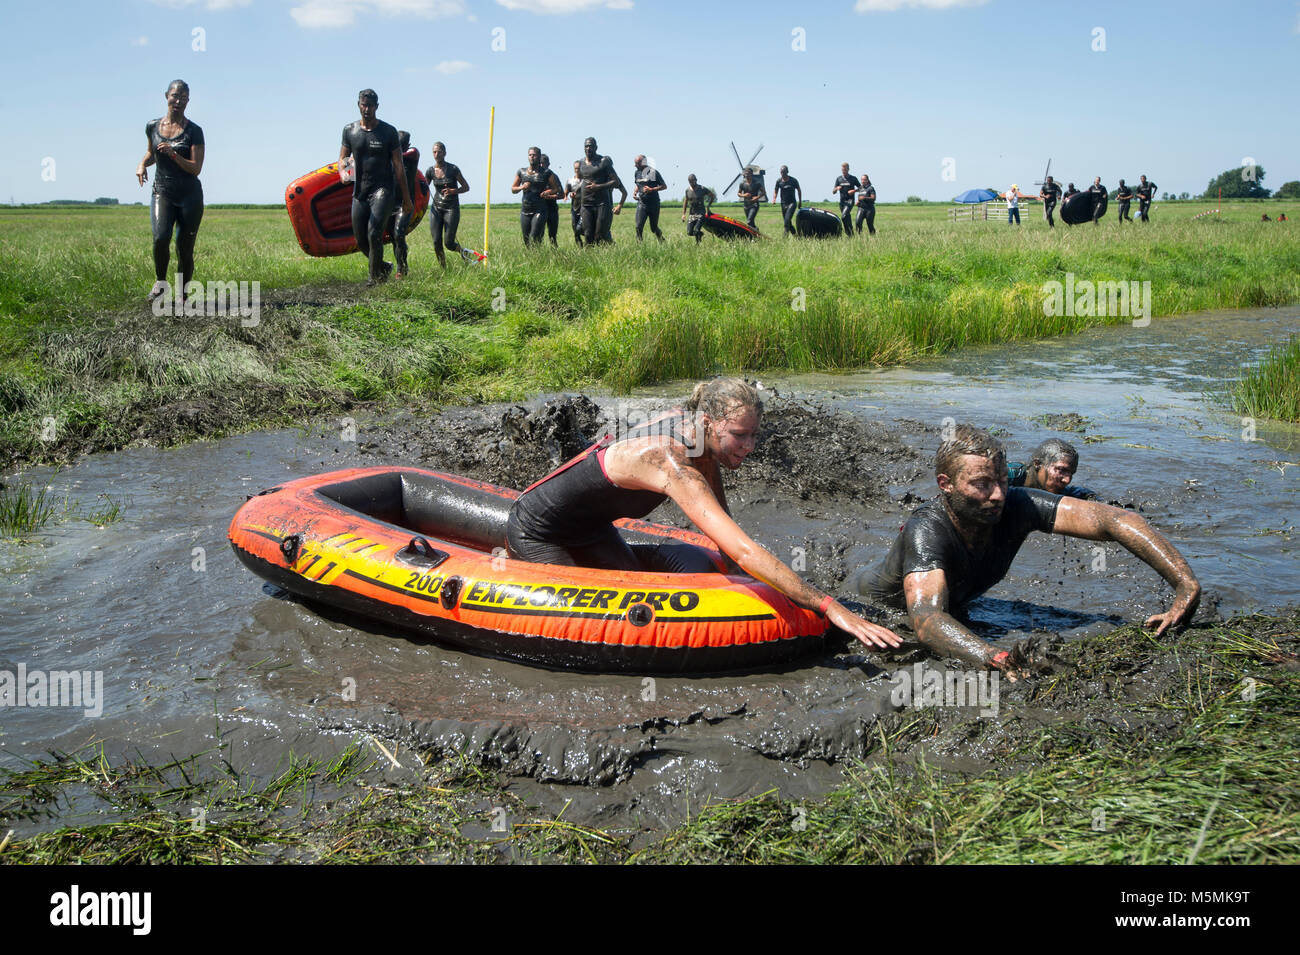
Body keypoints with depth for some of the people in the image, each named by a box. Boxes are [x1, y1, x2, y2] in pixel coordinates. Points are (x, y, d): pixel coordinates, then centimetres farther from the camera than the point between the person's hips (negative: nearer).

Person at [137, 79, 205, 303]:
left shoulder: (193, 131, -2)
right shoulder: (153, 126, 7)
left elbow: (196, 168, -8)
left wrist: (173, 154, -22)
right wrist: (142, 164, 4)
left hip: (190, 195, -1)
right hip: (162, 192, 1)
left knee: (185, 249, -1)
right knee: (161, 236, -23)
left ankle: (182, 293, 16)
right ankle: (160, 282, -1)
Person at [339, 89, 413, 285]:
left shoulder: (388, 131, -1)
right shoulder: (349, 130, 7)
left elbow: (398, 166, 1)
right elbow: (342, 157, 11)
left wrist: (406, 198, 1)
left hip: (383, 189, -4)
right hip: (360, 191, 4)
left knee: (374, 233, -22)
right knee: (360, 241, 5)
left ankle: (375, 277, -10)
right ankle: (383, 267, 30)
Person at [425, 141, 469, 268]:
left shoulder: (453, 169, -7)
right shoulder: (430, 171, 3)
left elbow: (466, 187, -1)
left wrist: (453, 191, -19)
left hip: (452, 208, -3)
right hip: (436, 208, 3)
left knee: (448, 243, -8)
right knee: (436, 242, -8)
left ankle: (462, 251, 26)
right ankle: (443, 267, 11)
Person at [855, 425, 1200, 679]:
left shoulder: (1015, 506, -37)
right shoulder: (926, 531, -50)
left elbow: (1114, 520, -42)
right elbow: (927, 619, -65)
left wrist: (1186, 586, -53)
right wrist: (998, 659, -82)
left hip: (956, 608, 5)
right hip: (880, 608, -5)